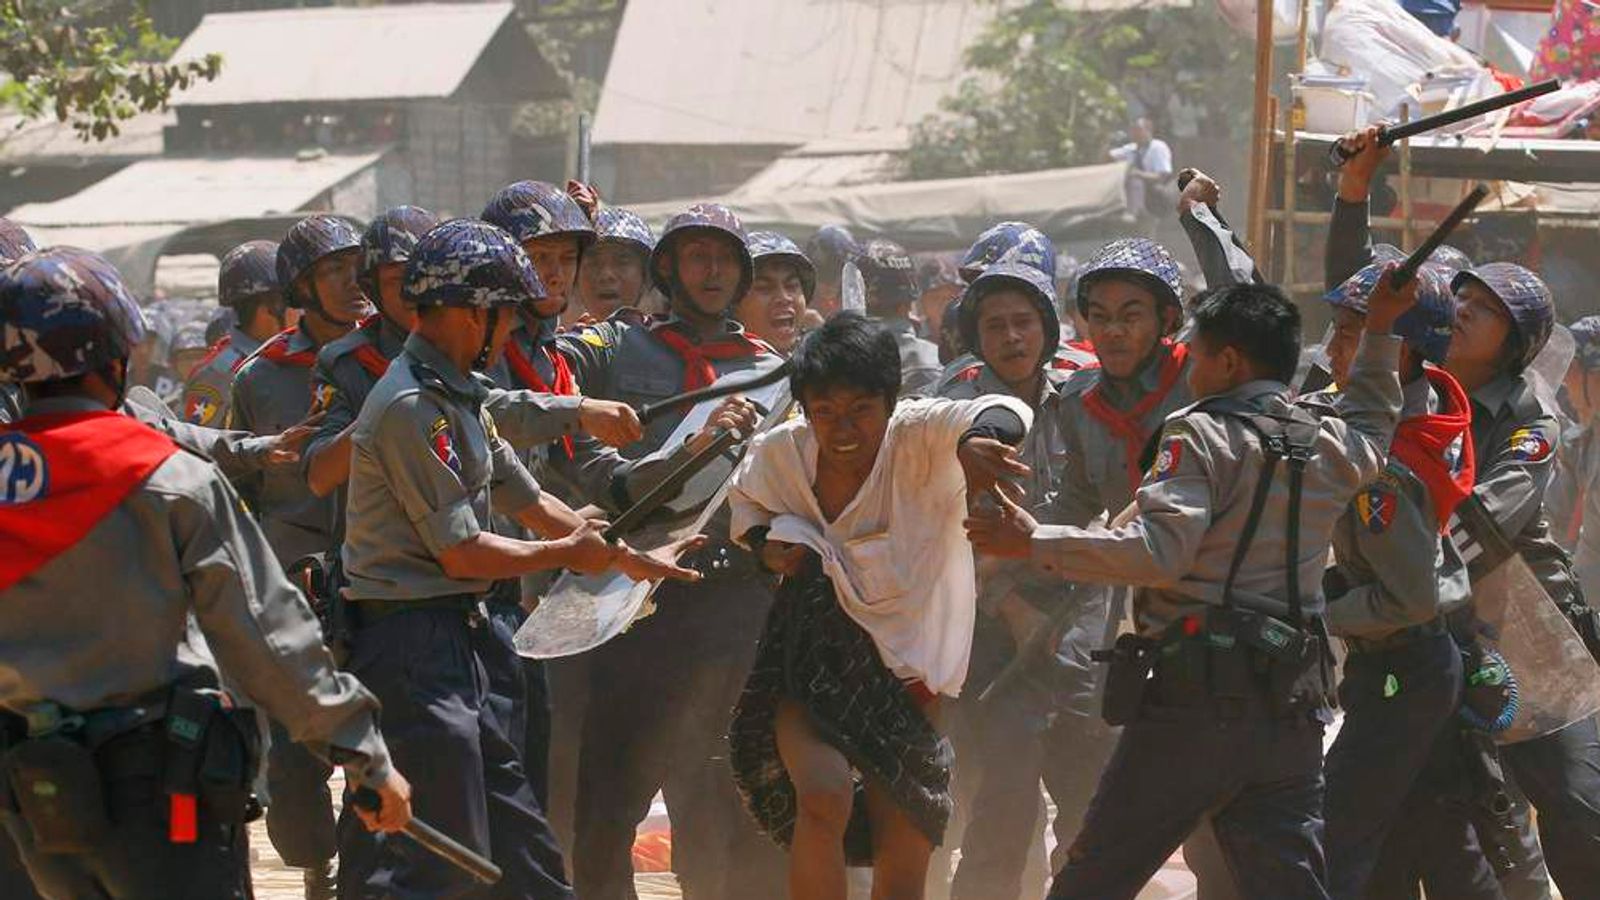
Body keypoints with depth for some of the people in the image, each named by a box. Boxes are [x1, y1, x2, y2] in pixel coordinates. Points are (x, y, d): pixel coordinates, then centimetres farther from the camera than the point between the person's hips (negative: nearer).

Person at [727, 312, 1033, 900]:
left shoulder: (920, 437, -20)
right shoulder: (779, 454, -10)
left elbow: (1002, 413, -41)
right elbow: (747, 502, 15)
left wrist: (981, 436, -66)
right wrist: (767, 540, -8)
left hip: (905, 670, 0)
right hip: (810, 663, 0)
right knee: (824, 797, -28)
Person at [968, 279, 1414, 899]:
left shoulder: (1202, 434, -7)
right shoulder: (1330, 446, 12)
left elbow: (1159, 551, -19)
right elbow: (1372, 425, 38)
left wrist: (1036, 543, -16)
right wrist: (1381, 334, 41)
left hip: (1191, 704, -6)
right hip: (1292, 708, 6)